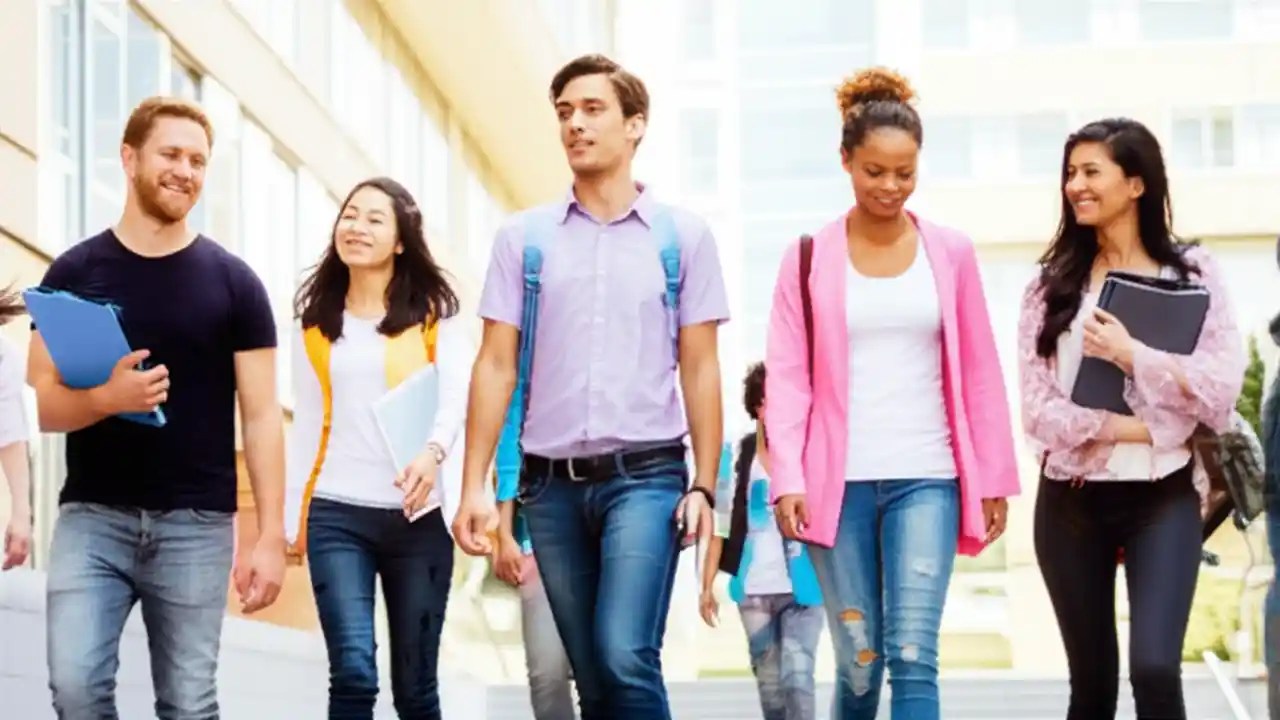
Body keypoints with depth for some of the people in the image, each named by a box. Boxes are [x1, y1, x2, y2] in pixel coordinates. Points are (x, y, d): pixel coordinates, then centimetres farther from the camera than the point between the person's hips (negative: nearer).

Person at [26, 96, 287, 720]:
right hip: (91, 517, 0)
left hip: (196, 525, 0)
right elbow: (42, 405, 2)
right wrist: (106, 396, -20)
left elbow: (260, 416, 2)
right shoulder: (74, 272, 3)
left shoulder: (233, 282, 2)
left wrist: (271, 536, -6)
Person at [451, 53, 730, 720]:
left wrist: (704, 485, -3)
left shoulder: (682, 236, 3)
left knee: (625, 656, -18)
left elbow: (700, 369, 4)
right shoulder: (523, 238, 7)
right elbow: (496, 367, 6)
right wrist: (474, 485, -1)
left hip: (646, 474, -3)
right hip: (552, 482, 3)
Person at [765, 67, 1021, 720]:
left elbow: (979, 374, 10)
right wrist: (787, 479, -10)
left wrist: (993, 479, 8)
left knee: (912, 656, -10)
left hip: (926, 481, 0)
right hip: (838, 485, 0)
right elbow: (787, 377, 1)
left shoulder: (950, 253, 7)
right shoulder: (809, 259, 4)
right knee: (858, 663, 5)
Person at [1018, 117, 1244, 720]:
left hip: (1163, 497, -2)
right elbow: (1038, 409, -3)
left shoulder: (1192, 272, 2)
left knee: (1155, 669, -18)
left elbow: (1222, 391, -8)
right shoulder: (1052, 284, 6)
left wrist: (1131, 354, -16)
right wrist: (1137, 428, -12)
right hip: (1072, 503, 2)